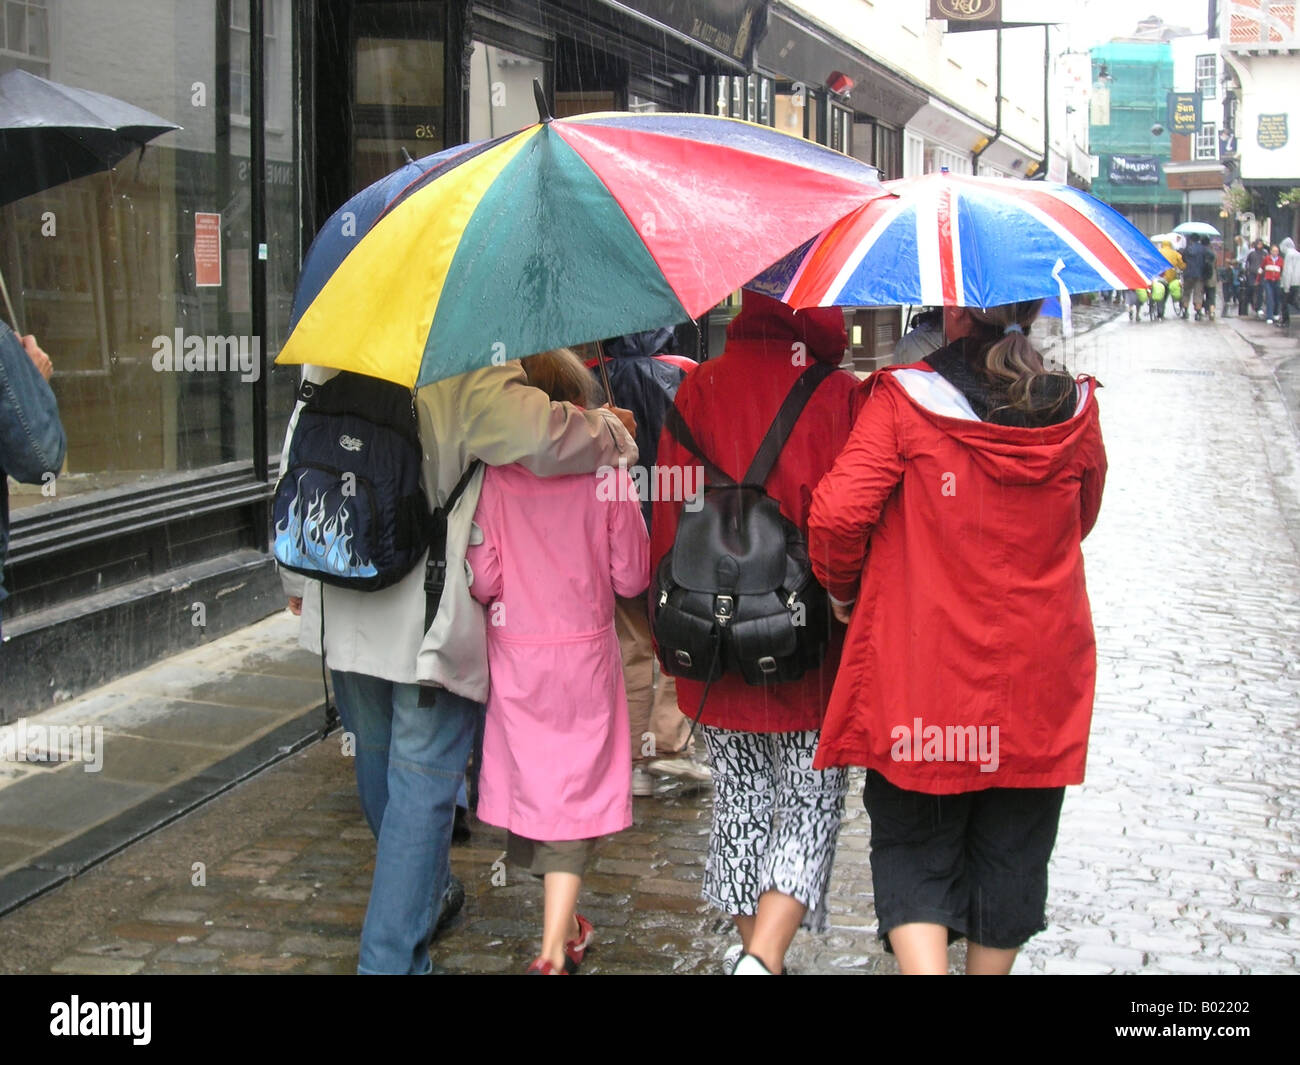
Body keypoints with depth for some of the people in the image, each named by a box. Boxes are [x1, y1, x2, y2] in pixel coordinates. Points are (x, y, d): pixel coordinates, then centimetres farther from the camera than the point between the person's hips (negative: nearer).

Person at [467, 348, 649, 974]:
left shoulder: (496, 479, -9)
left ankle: (563, 925, 31)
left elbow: (482, 580, -9)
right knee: (576, 789, 5)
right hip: (586, 651, -1)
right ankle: (554, 948, -3)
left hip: (515, 653, 1)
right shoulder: (607, 476, -9)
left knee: (531, 781, 16)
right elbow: (632, 577, -4)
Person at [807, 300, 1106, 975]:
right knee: (1010, 851, 17)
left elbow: (837, 513, -18)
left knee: (912, 848, 10)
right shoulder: (1076, 412, -1)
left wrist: (844, 589, 2)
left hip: (921, 674, -2)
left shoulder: (903, 400, -12)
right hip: (1039, 682, 3)